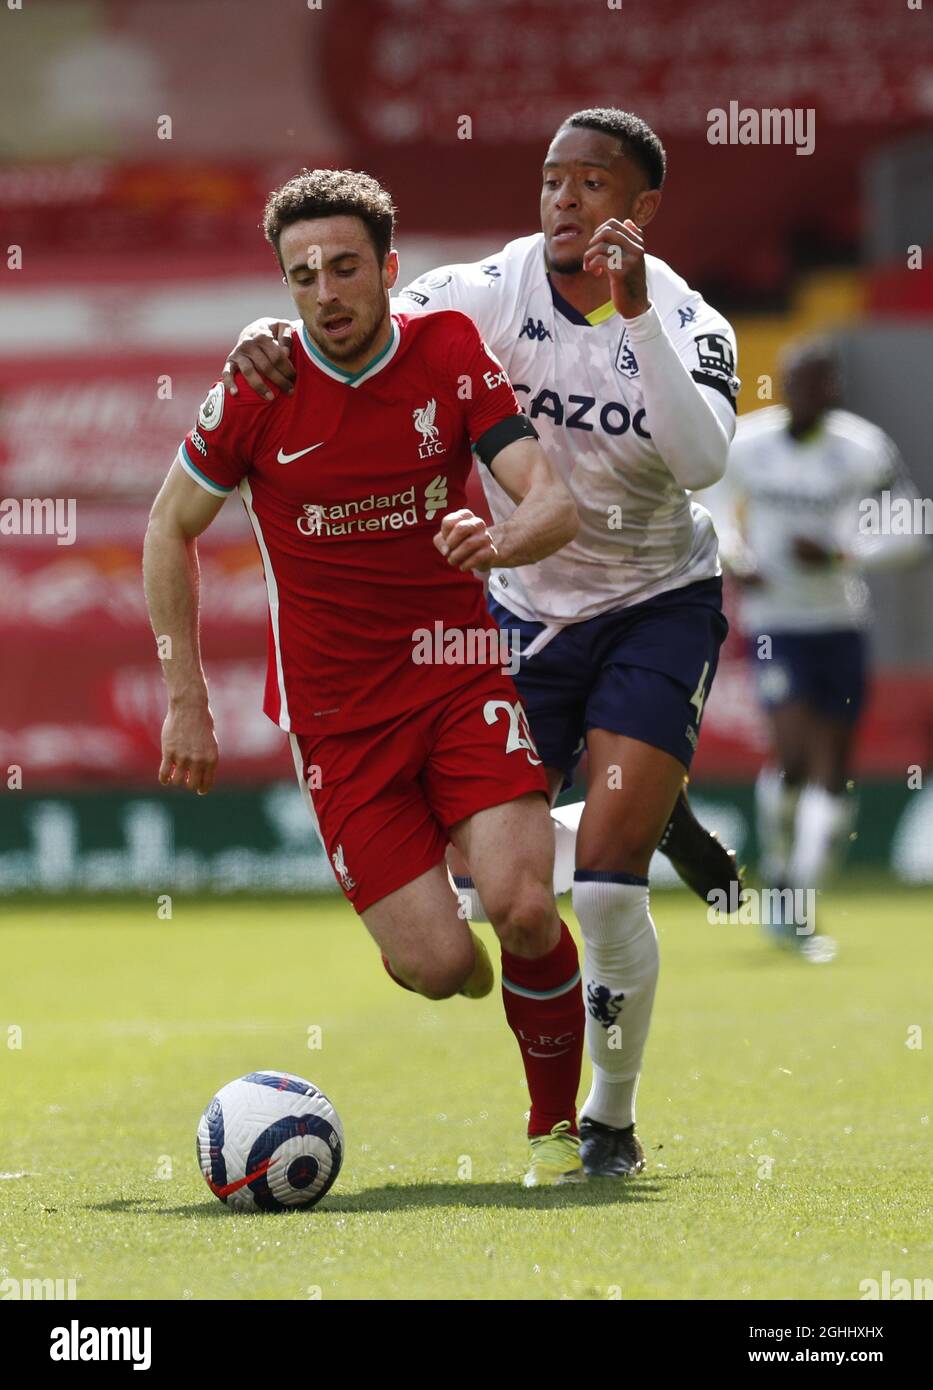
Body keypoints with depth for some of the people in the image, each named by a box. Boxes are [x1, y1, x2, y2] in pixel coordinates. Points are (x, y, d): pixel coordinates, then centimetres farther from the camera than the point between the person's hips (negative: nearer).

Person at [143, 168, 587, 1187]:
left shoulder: (450, 354, -5)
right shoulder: (261, 386, -7)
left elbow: (554, 502, -12)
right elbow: (170, 527, 6)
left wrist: (501, 540, -36)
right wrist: (186, 701, 4)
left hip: (457, 668, 1)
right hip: (334, 709, -1)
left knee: (521, 908, -22)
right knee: (436, 965, -13)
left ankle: (556, 1124, 3)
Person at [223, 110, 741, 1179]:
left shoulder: (686, 324, -17)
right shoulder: (493, 293, -11)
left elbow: (701, 460, -35)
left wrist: (637, 312, -41)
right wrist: (275, 337, -28)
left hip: (655, 608, -3)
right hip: (525, 603, 3)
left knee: (605, 886, -16)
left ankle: (613, 1115, 6)